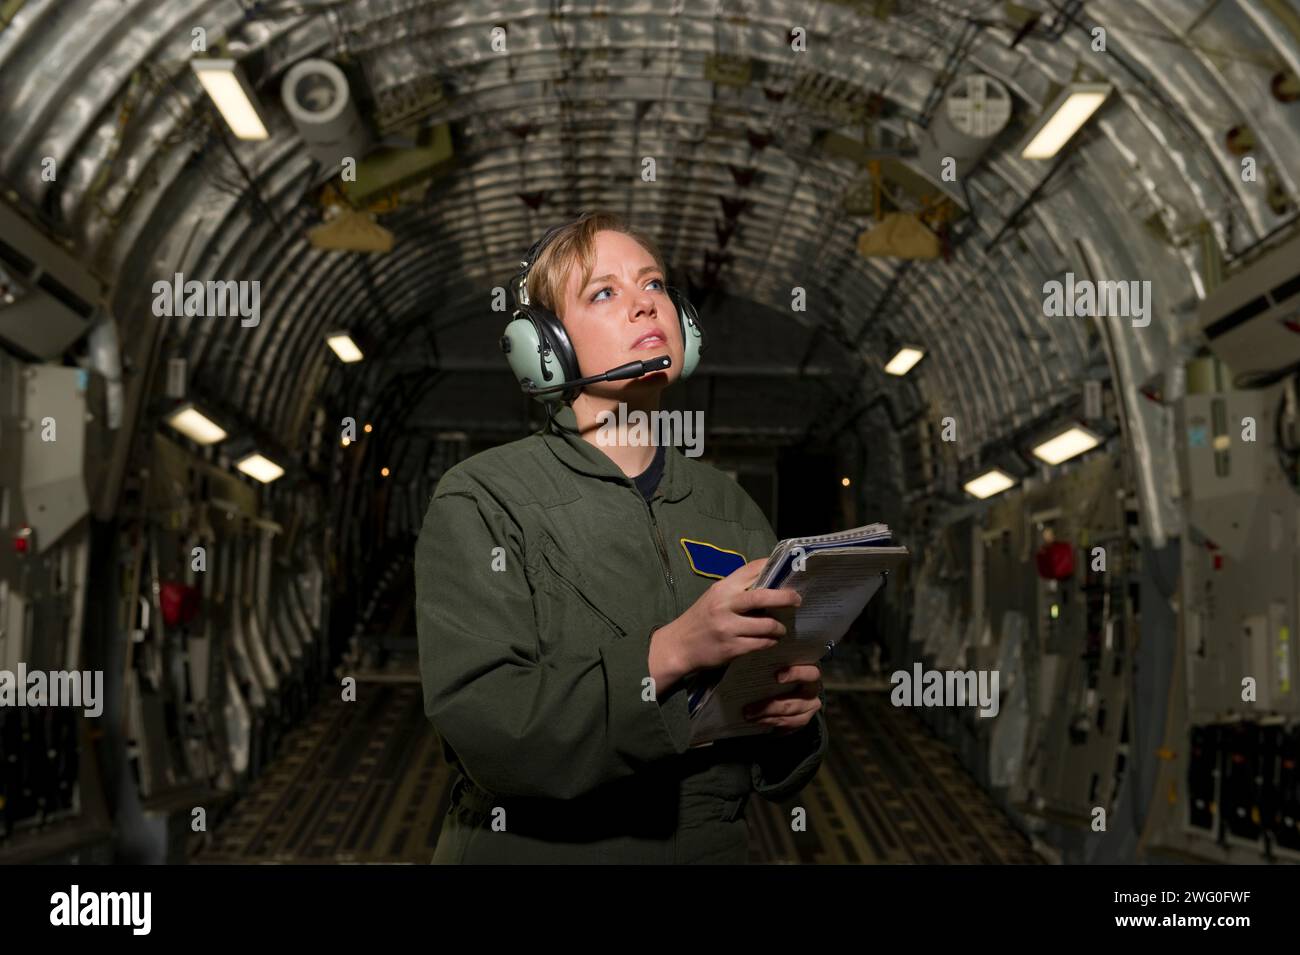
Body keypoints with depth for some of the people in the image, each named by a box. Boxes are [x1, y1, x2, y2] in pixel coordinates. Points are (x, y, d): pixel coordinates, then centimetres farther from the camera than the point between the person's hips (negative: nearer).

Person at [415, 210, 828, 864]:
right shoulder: (479, 499, -7)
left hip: (712, 845, 4)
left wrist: (794, 717, -8)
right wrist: (668, 654, -27)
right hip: (536, 847, -4)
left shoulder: (731, 509, 6)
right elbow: (484, 730, -18)